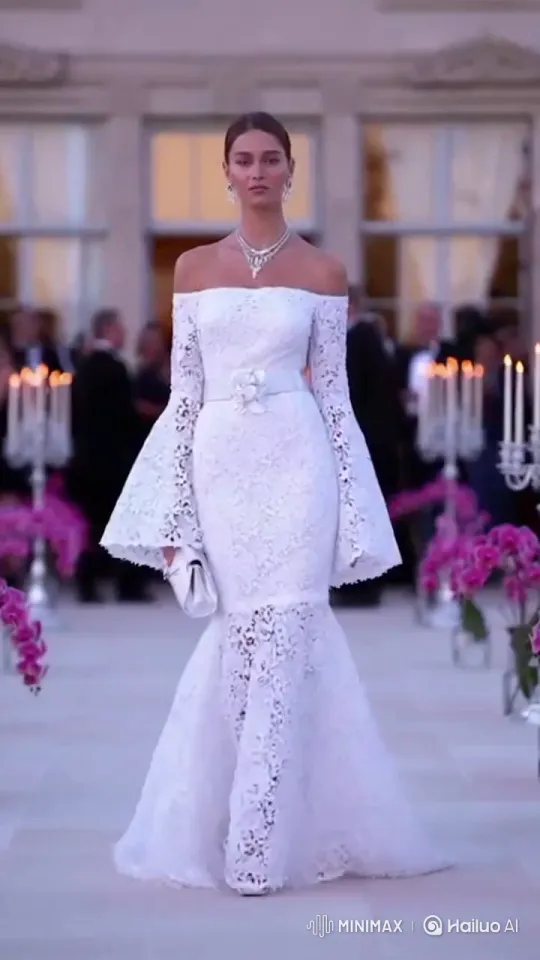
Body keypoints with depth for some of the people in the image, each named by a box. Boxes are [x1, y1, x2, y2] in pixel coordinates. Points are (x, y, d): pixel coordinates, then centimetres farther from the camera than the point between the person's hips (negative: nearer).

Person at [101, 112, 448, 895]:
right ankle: (233, 835, 18)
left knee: (282, 642, -6)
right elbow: (184, 395, 6)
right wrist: (176, 517, 2)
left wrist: (349, 515, -1)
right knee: (243, 642, 5)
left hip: (294, 464, -2)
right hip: (221, 467, 2)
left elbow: (333, 394, 3)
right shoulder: (194, 268, 8)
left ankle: (262, 845, 0)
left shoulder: (322, 272, 3)